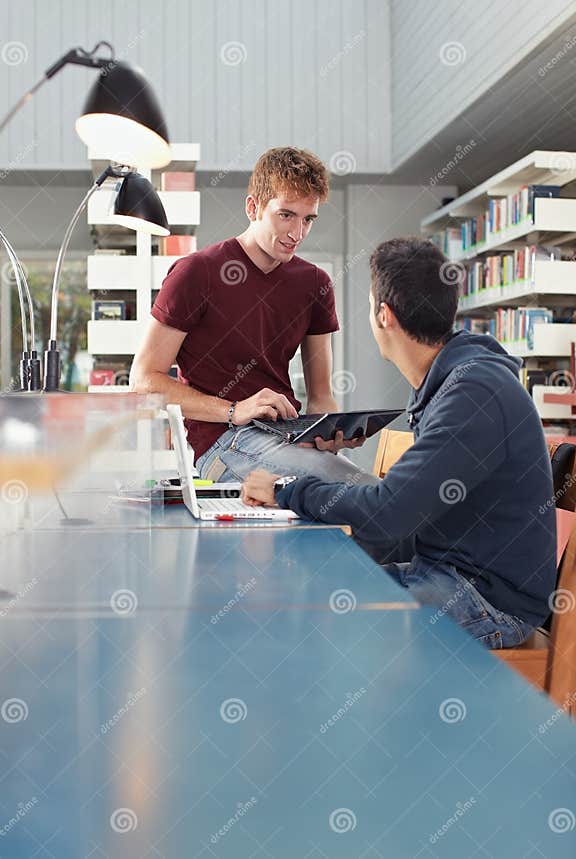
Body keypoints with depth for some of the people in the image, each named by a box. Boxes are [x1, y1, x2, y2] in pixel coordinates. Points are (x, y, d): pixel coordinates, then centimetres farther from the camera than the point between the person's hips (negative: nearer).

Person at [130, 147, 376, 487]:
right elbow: (144, 379, -5)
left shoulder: (315, 283, 14)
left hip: (288, 434, 6)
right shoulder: (197, 274, -3)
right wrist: (235, 410, -16)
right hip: (221, 442, -6)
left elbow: (320, 397, 15)